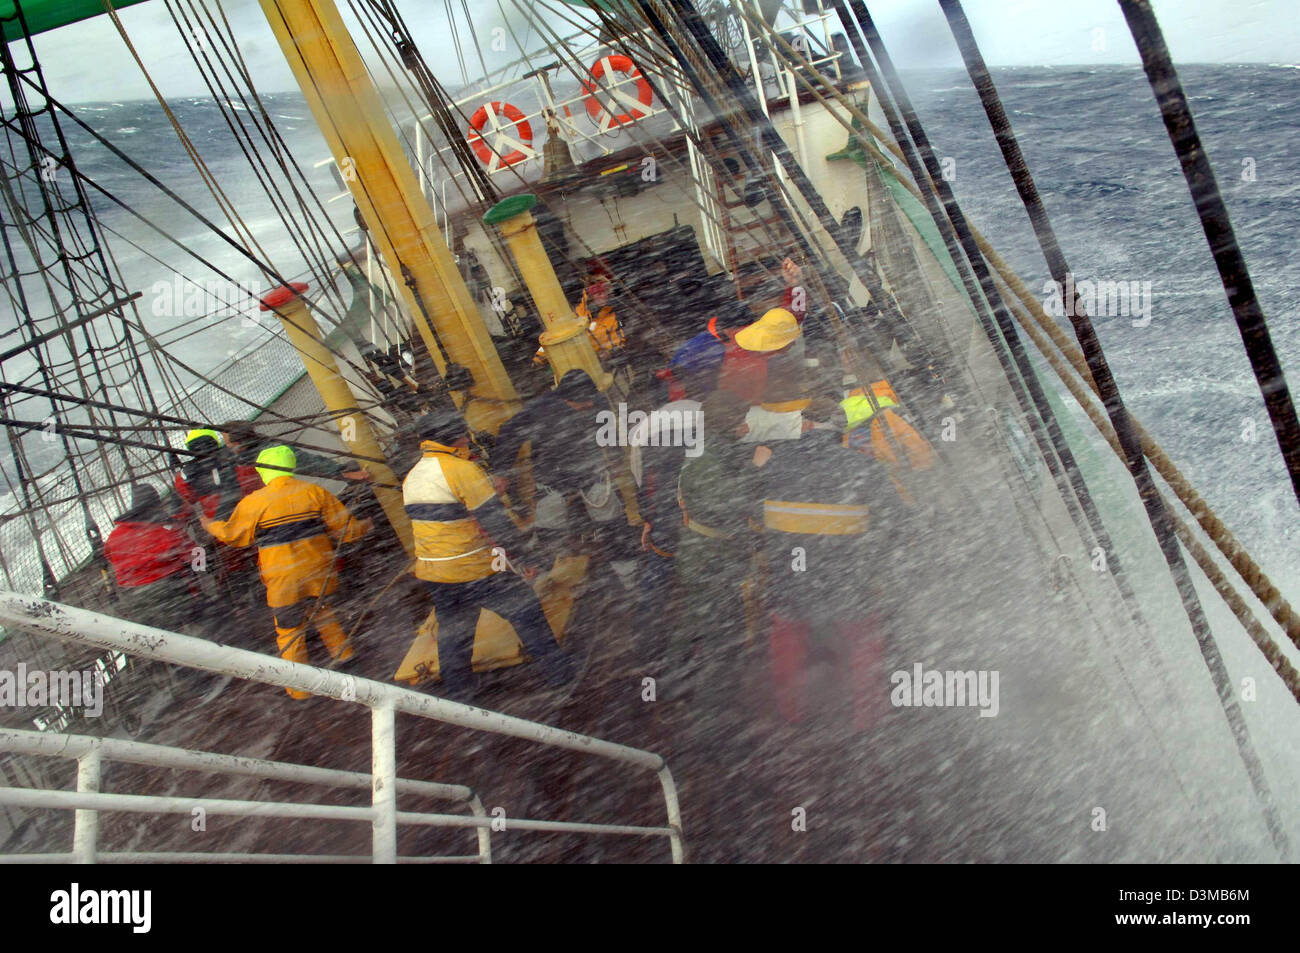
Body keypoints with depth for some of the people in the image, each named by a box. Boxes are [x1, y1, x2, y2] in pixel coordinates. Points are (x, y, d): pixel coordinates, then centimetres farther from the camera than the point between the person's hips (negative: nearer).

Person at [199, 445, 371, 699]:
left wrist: (211, 525, 27)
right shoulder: (315, 492, -1)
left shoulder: (254, 502, -8)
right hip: (319, 573, 3)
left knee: (289, 630, 9)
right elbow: (346, 528, 2)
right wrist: (363, 527, 24)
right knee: (322, 612, 28)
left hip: (283, 580, -3)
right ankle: (343, 654, 30)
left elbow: (231, 534, 7)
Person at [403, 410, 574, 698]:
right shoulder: (462, 470, -17)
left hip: (431, 574, 7)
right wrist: (526, 558, -10)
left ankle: (457, 694, 28)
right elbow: (496, 521, -17)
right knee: (526, 612, 8)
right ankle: (560, 674, 16)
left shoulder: (411, 478, 8)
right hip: (476, 571, -7)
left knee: (452, 632, 19)